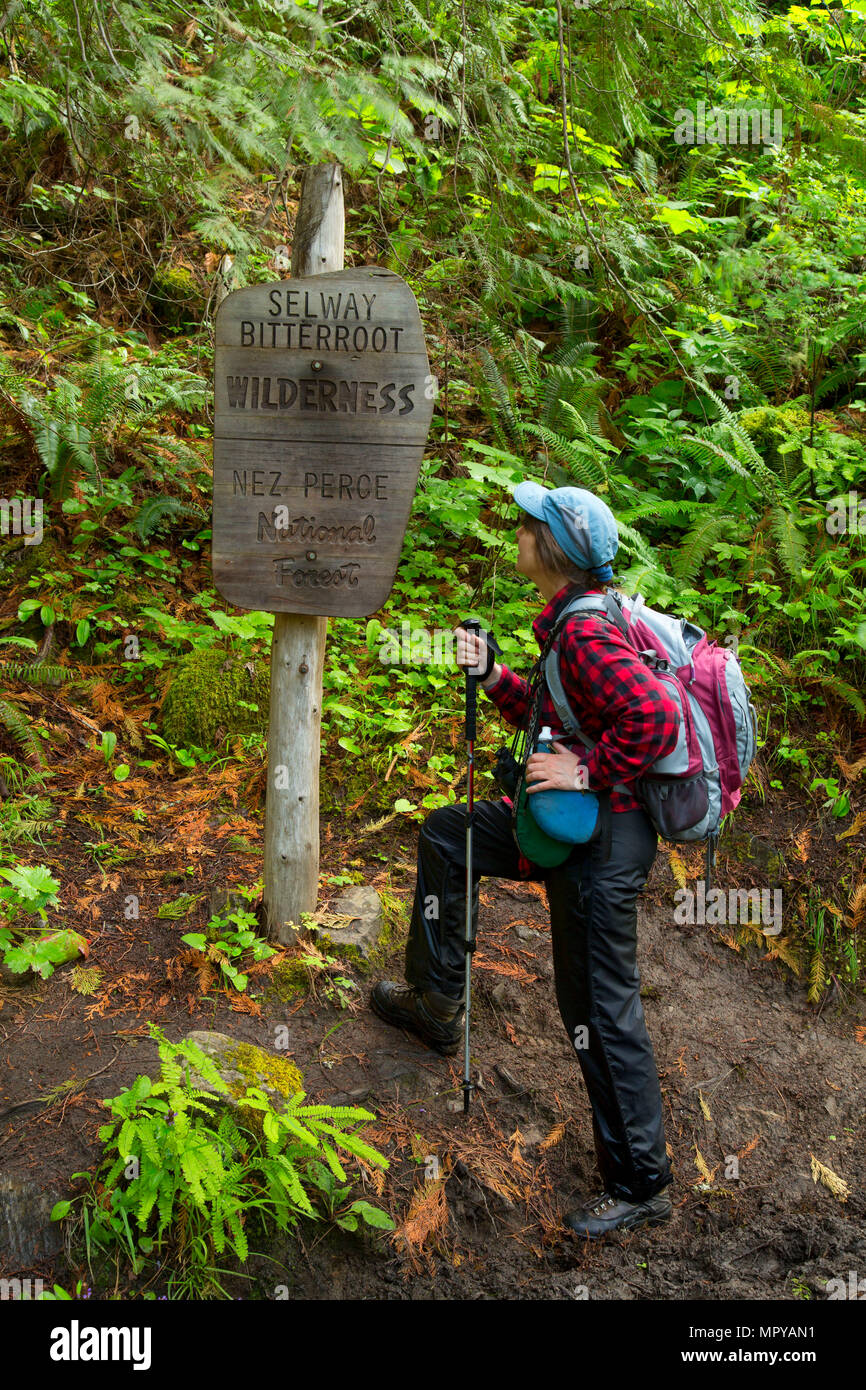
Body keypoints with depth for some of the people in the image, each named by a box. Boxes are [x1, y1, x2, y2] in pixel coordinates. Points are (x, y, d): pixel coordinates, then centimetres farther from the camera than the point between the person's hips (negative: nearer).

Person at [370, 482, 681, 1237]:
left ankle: (641, 1186, 15)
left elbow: (657, 717, -35)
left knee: (602, 1011, -1)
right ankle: (437, 1002, 35)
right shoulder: (580, 620, 8)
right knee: (446, 833, 23)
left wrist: (589, 770, -24)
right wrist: (493, 676, 4)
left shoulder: (587, 633, -23)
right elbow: (551, 716, 18)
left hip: (601, 840, -10)